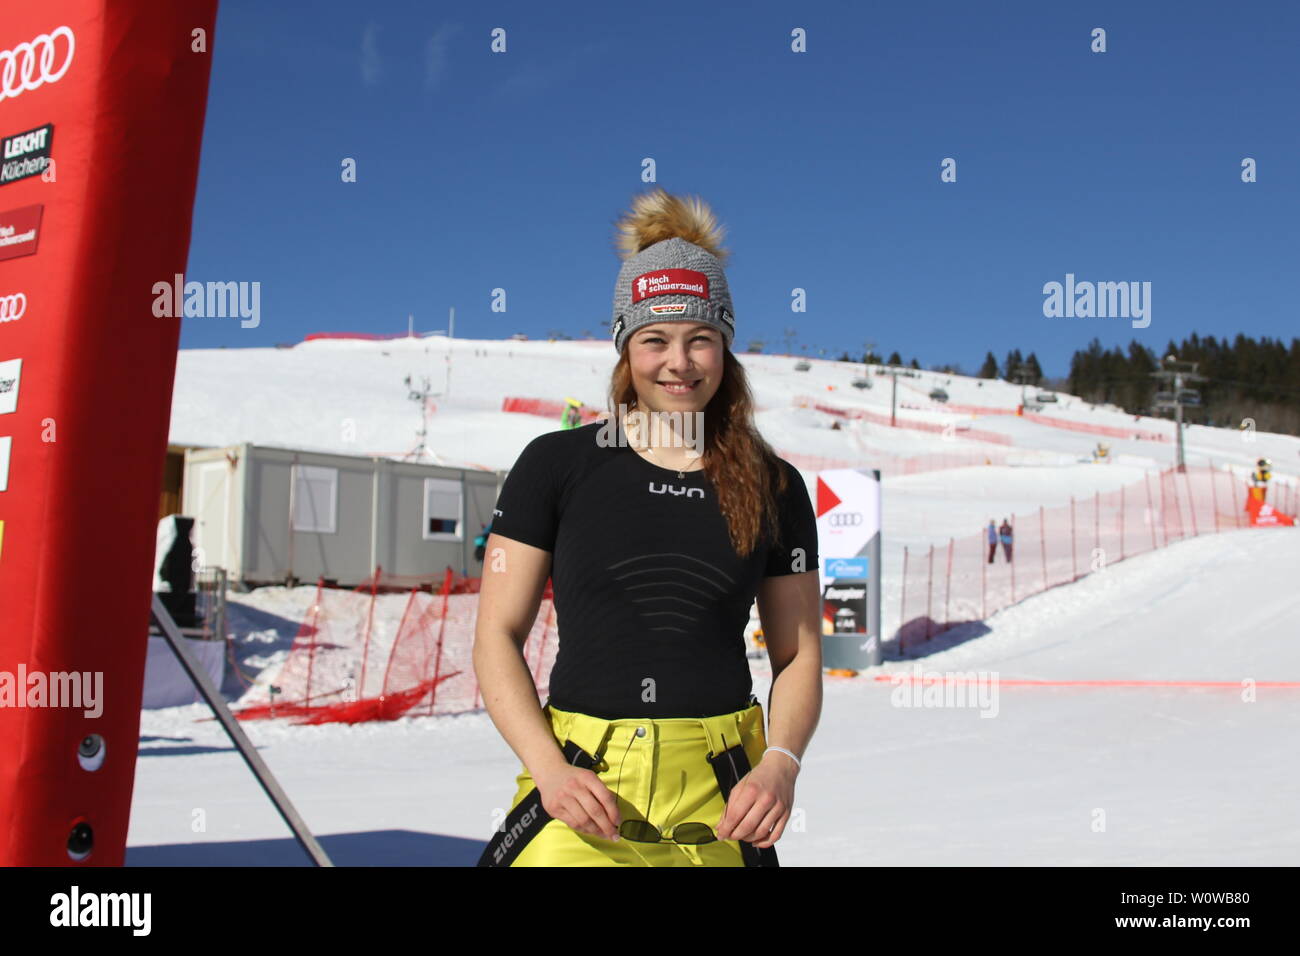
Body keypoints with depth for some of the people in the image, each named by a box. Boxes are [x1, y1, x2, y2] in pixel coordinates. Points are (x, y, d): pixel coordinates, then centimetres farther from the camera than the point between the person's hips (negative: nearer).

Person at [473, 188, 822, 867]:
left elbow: (799, 656, 8)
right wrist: (549, 770, -12)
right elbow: (496, 637, 0)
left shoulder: (773, 487, 5)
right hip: (581, 792, -1)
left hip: (720, 802, 1)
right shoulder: (555, 466, 0)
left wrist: (780, 764, -9)